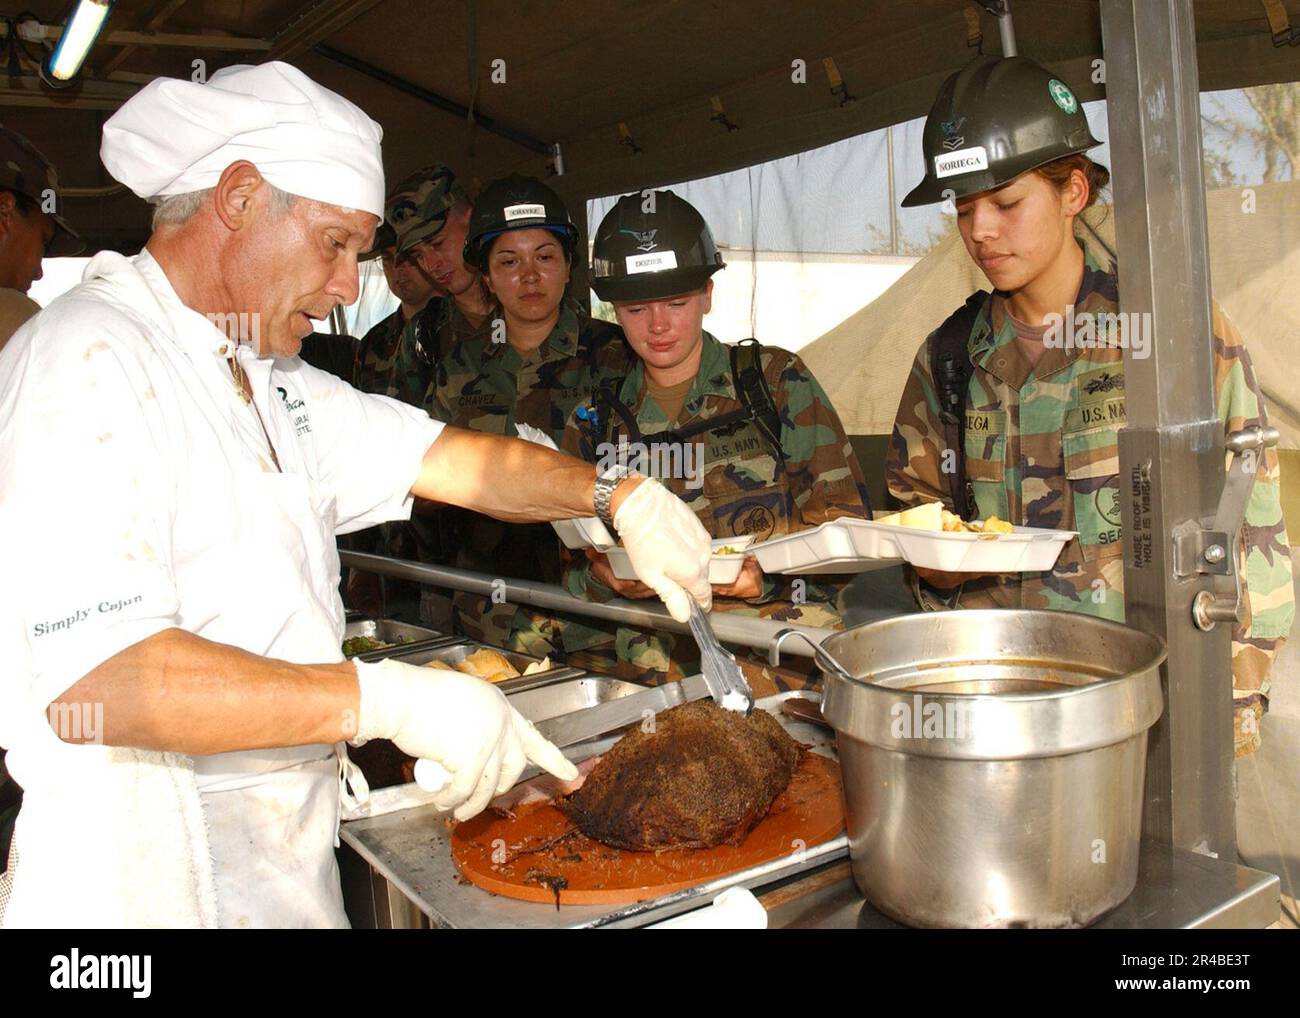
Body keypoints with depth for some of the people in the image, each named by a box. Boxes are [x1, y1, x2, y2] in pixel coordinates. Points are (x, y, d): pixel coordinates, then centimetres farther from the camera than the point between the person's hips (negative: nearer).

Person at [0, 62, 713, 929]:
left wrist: (620, 496, -5)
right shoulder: (89, 365, -20)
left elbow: (449, 460, 9)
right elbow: (92, 677, -31)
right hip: (141, 881, -8)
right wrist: (393, 699, -33)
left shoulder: (268, 381, 10)